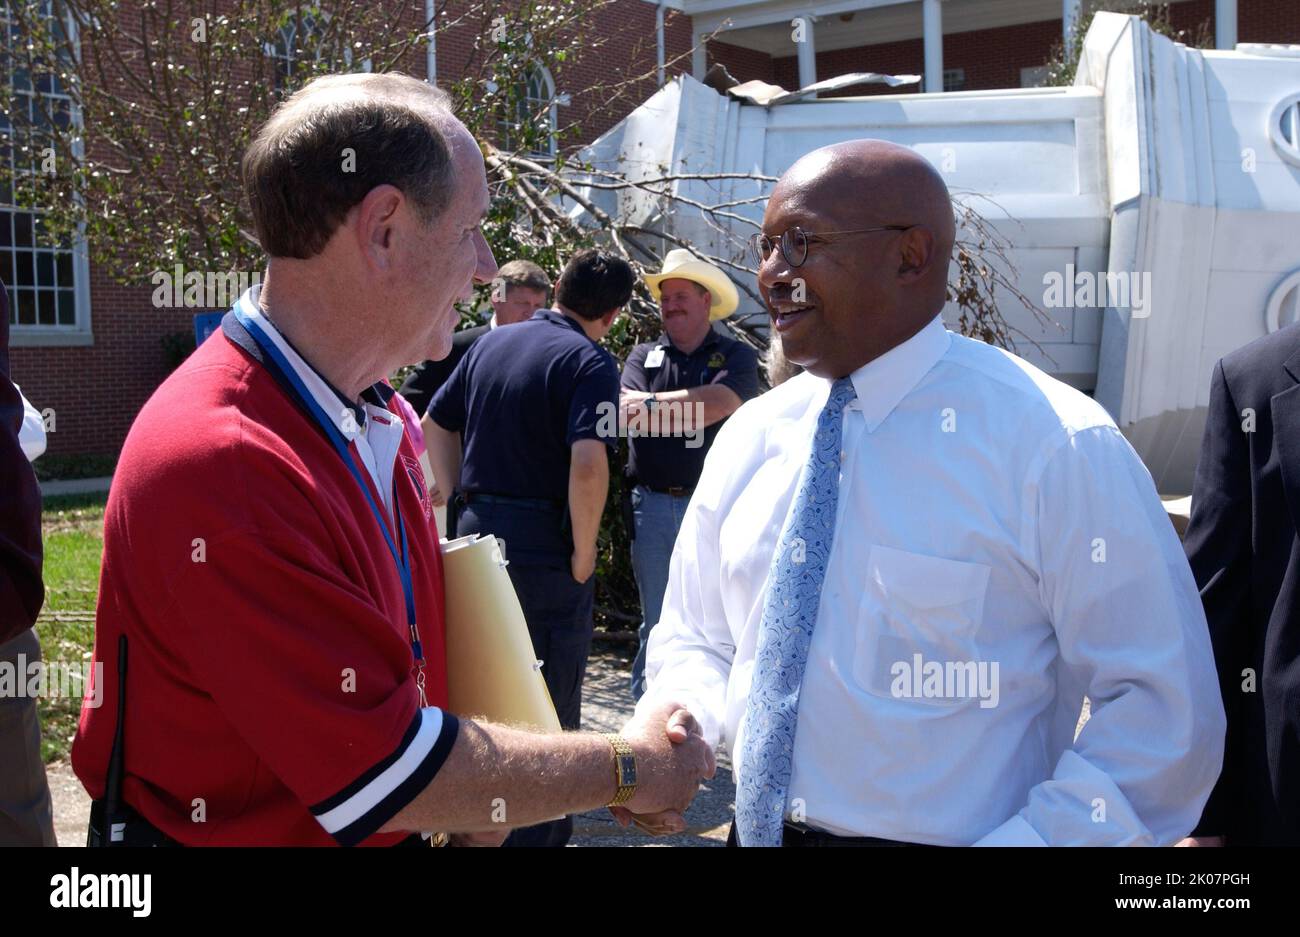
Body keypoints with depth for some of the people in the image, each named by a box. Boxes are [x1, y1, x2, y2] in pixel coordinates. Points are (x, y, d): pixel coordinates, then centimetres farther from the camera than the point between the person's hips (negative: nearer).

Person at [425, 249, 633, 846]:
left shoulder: (489, 344, 9)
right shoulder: (590, 361, -13)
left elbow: (436, 425, 14)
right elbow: (587, 464, -26)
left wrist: (467, 500, 16)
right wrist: (583, 557, -16)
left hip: (476, 533, 7)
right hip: (544, 548, -7)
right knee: (550, 706, 7)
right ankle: (537, 832, 16)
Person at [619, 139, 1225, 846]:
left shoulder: (1052, 444, -17)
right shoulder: (749, 437, 0)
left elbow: (1166, 717, -16)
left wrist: (1027, 840, -24)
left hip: (947, 837, -5)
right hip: (757, 829, 5)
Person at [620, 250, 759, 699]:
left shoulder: (737, 356, 5)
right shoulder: (644, 356, 13)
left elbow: (719, 403, -15)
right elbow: (628, 412, -4)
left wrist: (654, 403, -10)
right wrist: (690, 410, -12)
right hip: (653, 504, 2)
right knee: (656, 620, 10)